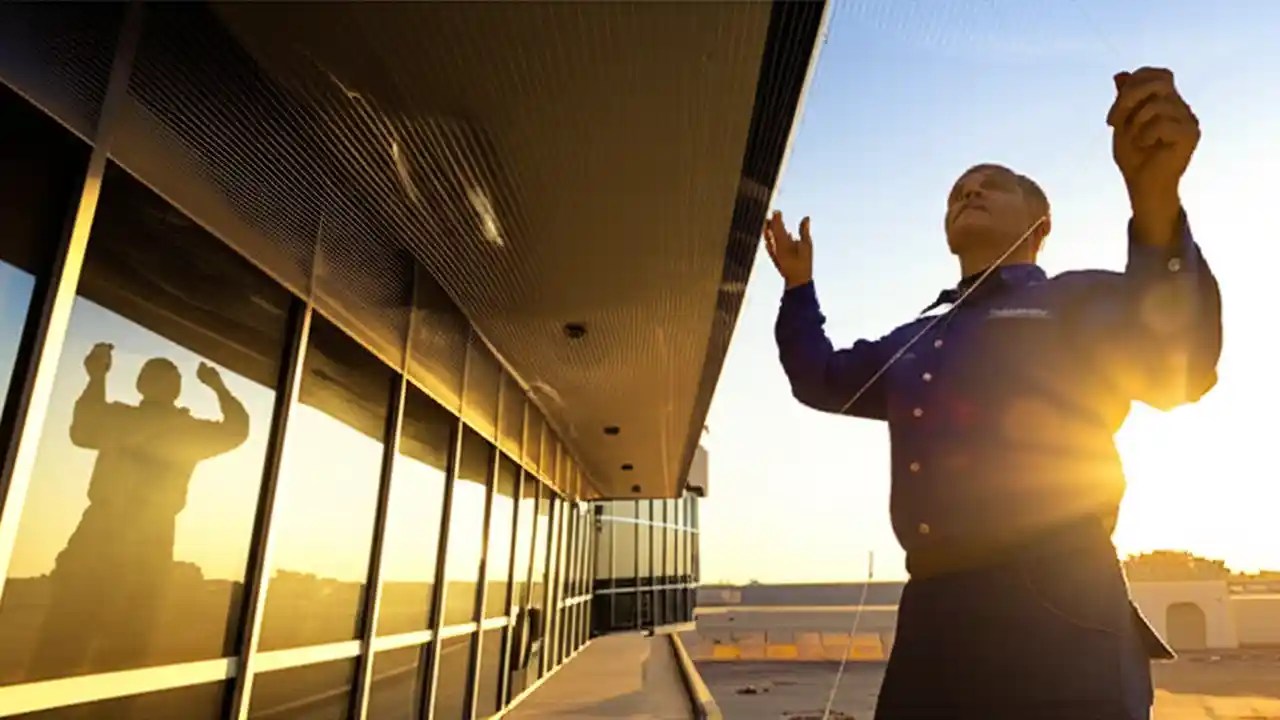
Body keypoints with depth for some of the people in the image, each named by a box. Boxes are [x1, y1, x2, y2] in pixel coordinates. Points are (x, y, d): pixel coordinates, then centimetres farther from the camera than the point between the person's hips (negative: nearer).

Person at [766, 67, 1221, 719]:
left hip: (1055, 607, -6)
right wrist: (798, 286, 24)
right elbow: (824, 380, 33)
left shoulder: (1079, 299, 6)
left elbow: (1178, 371, -14)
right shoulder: (914, 341, 24)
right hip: (932, 609, 6)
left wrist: (1155, 199, -29)